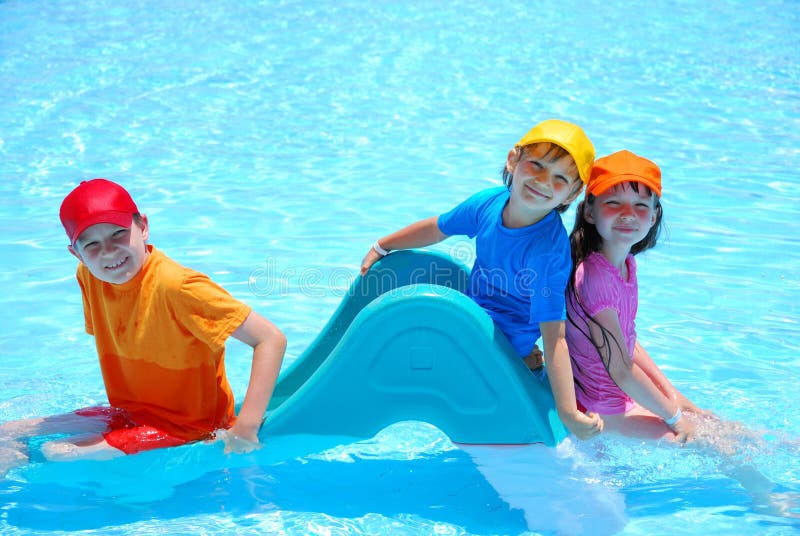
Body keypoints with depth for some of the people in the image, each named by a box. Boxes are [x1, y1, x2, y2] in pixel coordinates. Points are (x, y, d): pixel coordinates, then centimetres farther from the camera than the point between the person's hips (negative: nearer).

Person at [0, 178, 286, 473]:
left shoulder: (176, 286, -25)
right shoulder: (88, 277, -4)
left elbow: (272, 339, -27)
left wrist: (246, 429, -32)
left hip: (189, 429, -7)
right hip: (129, 413, 7)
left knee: (56, 454, -19)